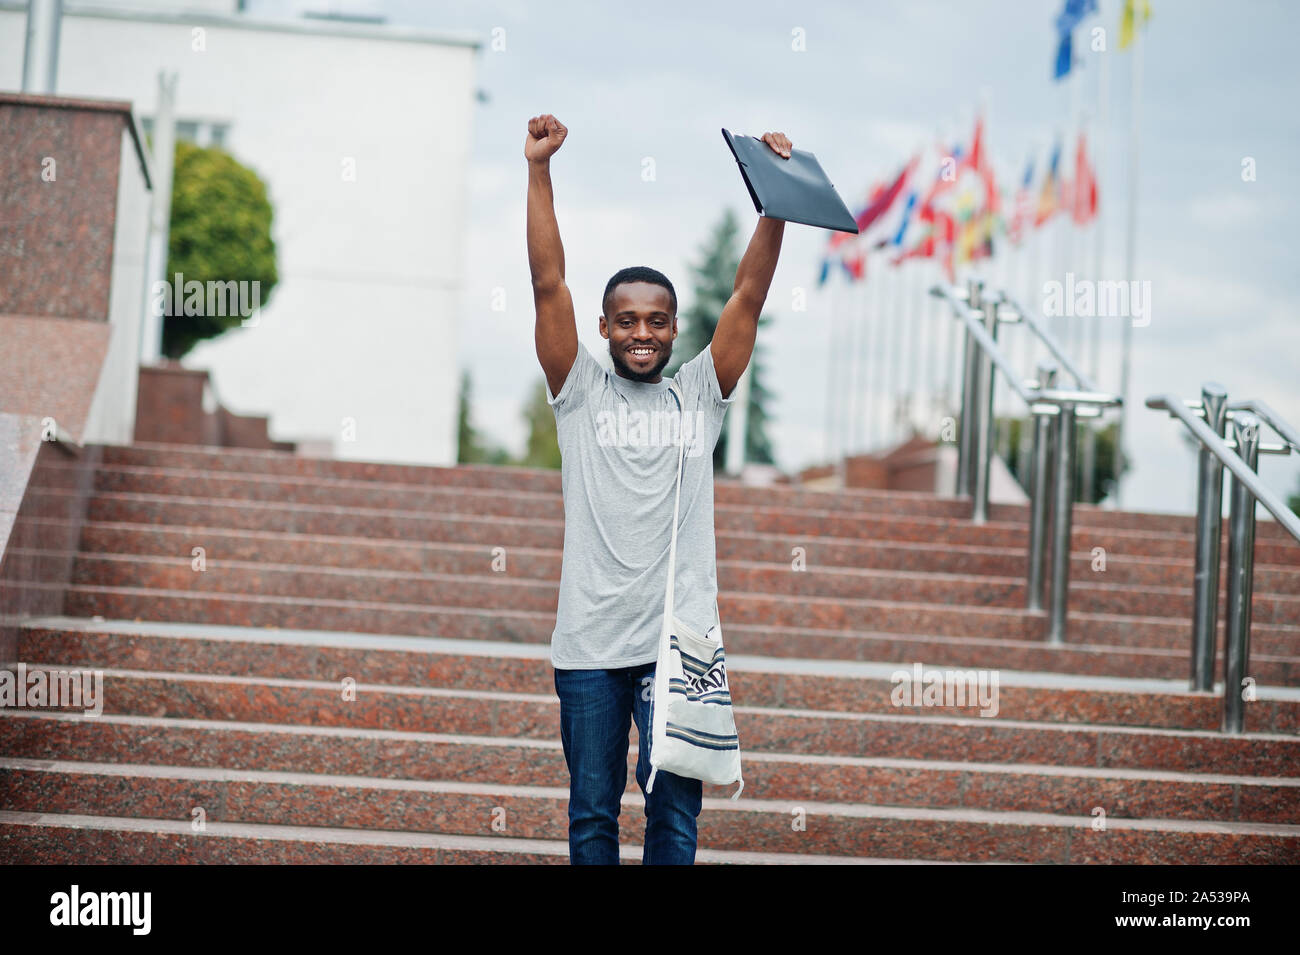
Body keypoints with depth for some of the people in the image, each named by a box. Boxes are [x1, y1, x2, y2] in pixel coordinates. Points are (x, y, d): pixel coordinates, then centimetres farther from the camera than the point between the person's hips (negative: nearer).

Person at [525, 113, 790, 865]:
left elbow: (750, 296, 5)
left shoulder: (700, 395, 10)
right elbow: (549, 284, 0)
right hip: (590, 640, 0)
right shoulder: (581, 393, 7)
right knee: (592, 811, 7)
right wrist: (540, 168, -7)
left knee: (675, 814, 1)